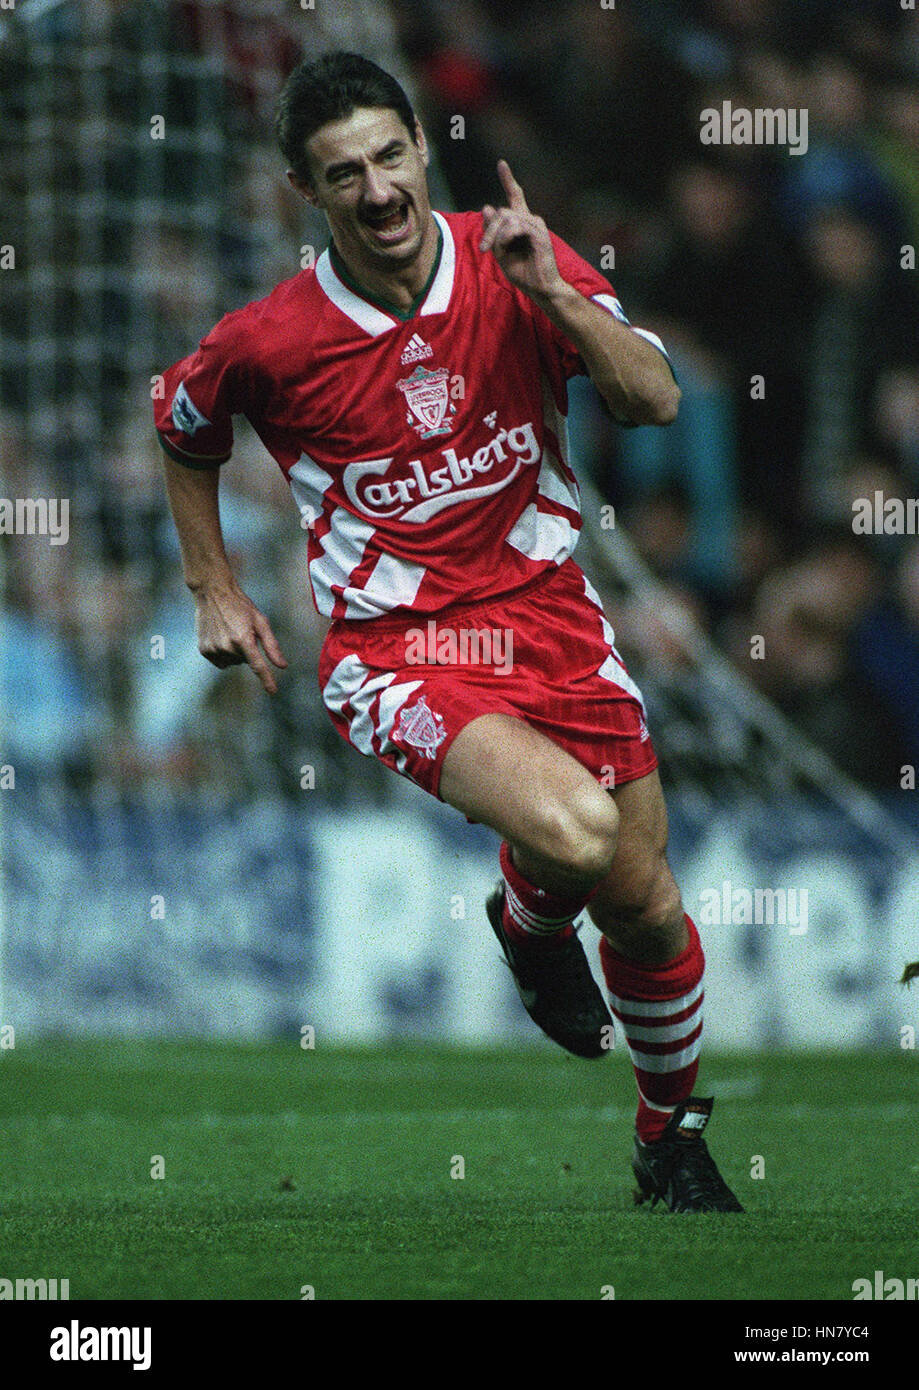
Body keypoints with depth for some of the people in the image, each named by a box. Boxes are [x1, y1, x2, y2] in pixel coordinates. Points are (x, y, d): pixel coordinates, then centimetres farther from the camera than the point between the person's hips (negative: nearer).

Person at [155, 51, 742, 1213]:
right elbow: (182, 432, 12)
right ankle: (527, 918, 8)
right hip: (395, 649, -3)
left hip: (548, 614, 4)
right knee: (575, 831, -30)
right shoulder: (270, 342, -10)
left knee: (644, 904, 6)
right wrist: (213, 593, 12)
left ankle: (672, 1146, 32)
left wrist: (552, 295, -22)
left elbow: (654, 400, -10)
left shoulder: (515, 264, -4)